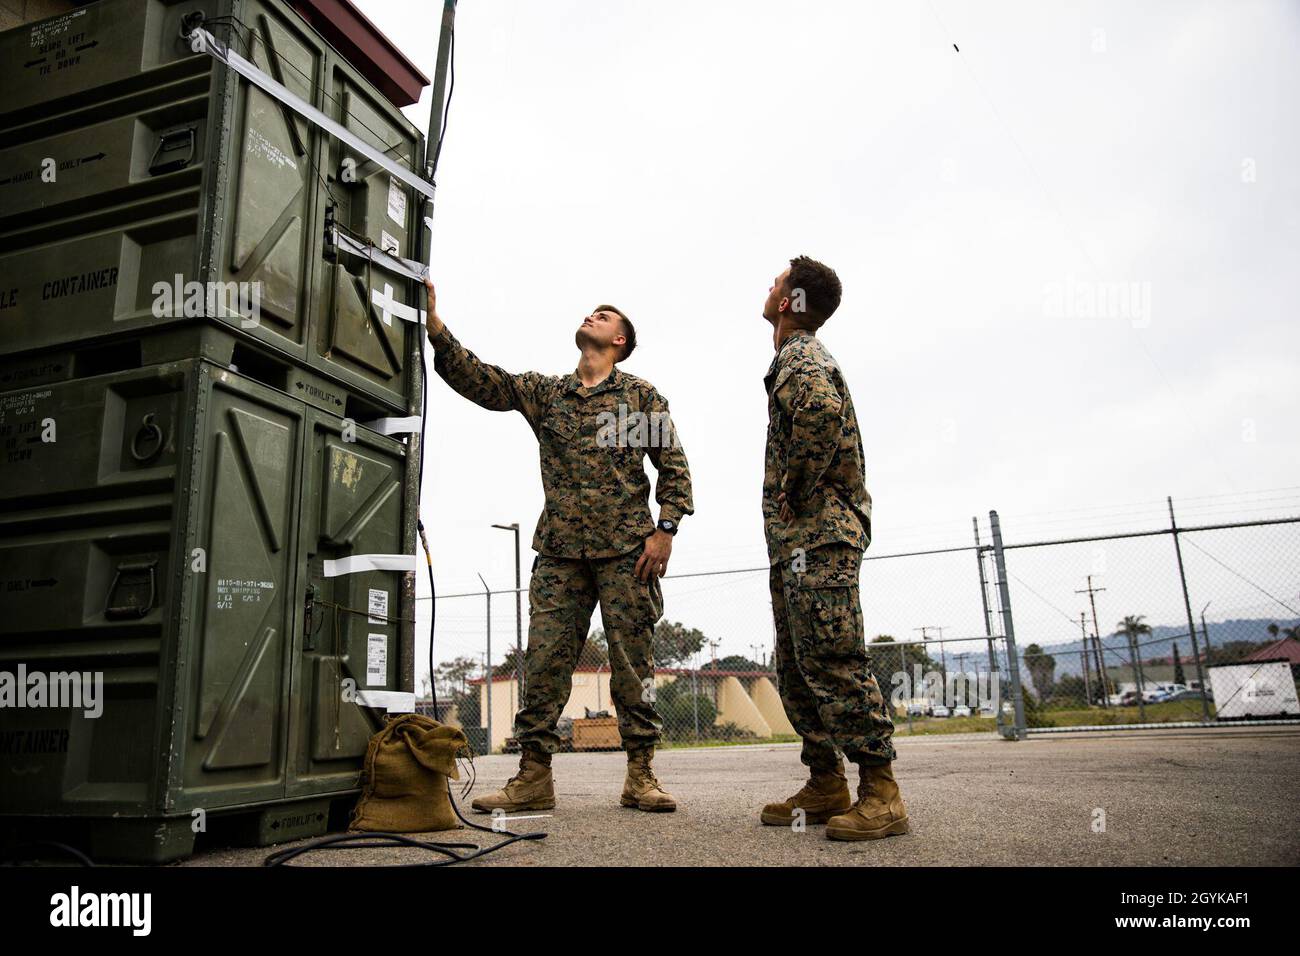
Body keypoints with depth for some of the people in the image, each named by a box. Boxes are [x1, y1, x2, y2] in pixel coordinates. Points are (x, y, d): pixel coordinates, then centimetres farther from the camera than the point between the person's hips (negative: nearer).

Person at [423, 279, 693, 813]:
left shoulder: (641, 395, 9)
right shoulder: (543, 392, 16)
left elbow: (674, 467, 5)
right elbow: (477, 379, 5)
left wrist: (665, 530, -6)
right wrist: (436, 328, -7)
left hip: (626, 550, -2)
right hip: (559, 552, 3)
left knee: (632, 661, 0)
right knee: (544, 660, 0)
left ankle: (640, 777, 8)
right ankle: (533, 776, 7)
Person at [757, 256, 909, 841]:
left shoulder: (802, 359, -8)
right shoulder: (798, 360, 25)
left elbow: (821, 410, -32)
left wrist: (797, 489, -20)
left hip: (820, 533, -11)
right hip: (795, 538, 11)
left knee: (833, 660, -11)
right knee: (797, 666, 11)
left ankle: (880, 792, -5)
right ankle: (825, 787, 17)